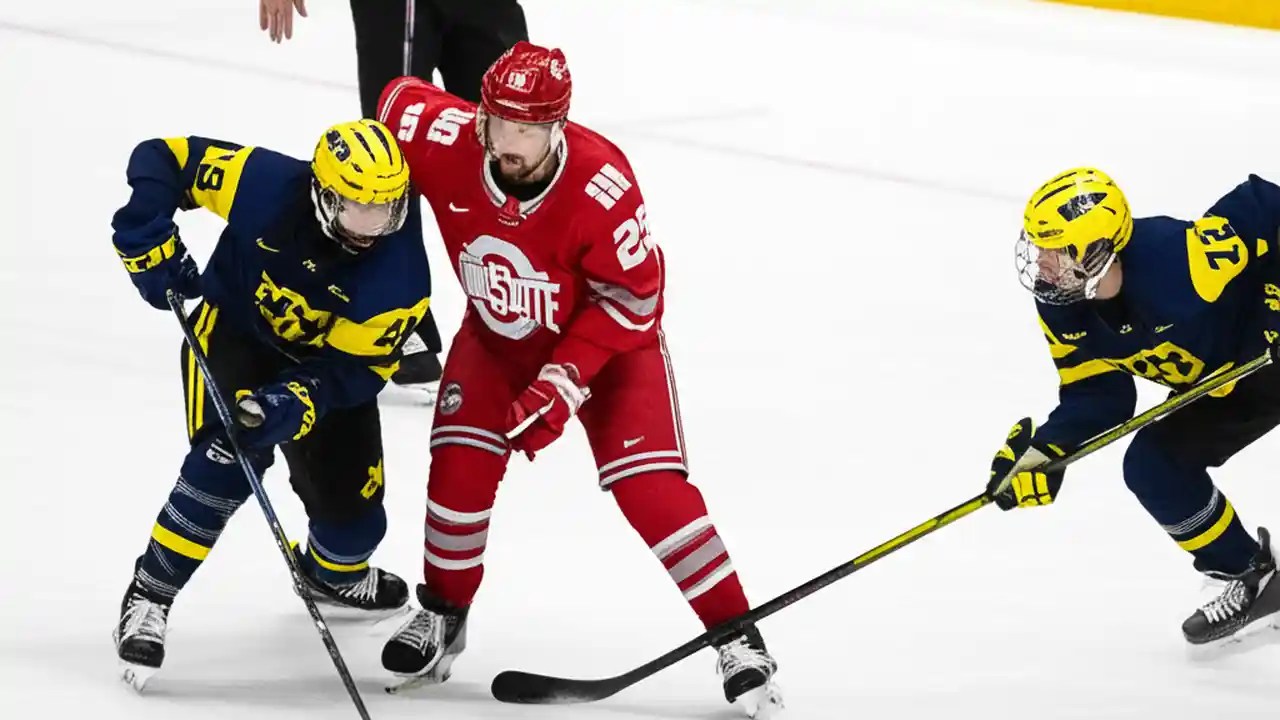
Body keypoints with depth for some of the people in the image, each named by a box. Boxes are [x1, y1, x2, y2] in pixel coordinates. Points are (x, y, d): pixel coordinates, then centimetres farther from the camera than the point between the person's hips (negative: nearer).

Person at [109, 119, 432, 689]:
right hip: (235, 329, -2)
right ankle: (148, 599, -15)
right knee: (230, 457, -28)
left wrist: (296, 402, -43)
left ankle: (333, 572, 44)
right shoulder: (264, 183, -32)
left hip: (326, 362, 2)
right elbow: (161, 160, -21)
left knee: (352, 508, 4)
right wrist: (150, 246, -29)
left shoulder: (401, 278, -30)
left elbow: (352, 369, -26)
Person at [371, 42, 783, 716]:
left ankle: (738, 639, -7)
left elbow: (632, 296, -25)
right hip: (499, 335, 4)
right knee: (461, 461, -8)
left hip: (612, 334, -4)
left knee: (646, 487, -15)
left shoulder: (600, 185, -36)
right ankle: (443, 613, 17)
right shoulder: (448, 142, -26)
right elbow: (398, 99, -4)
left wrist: (564, 380, -28)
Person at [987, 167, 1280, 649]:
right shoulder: (1064, 311, -9)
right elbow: (1093, 397, -2)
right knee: (1152, 466, 1)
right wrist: (1040, 451, -17)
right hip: (1224, 385, 9)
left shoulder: (1177, 261, -35)